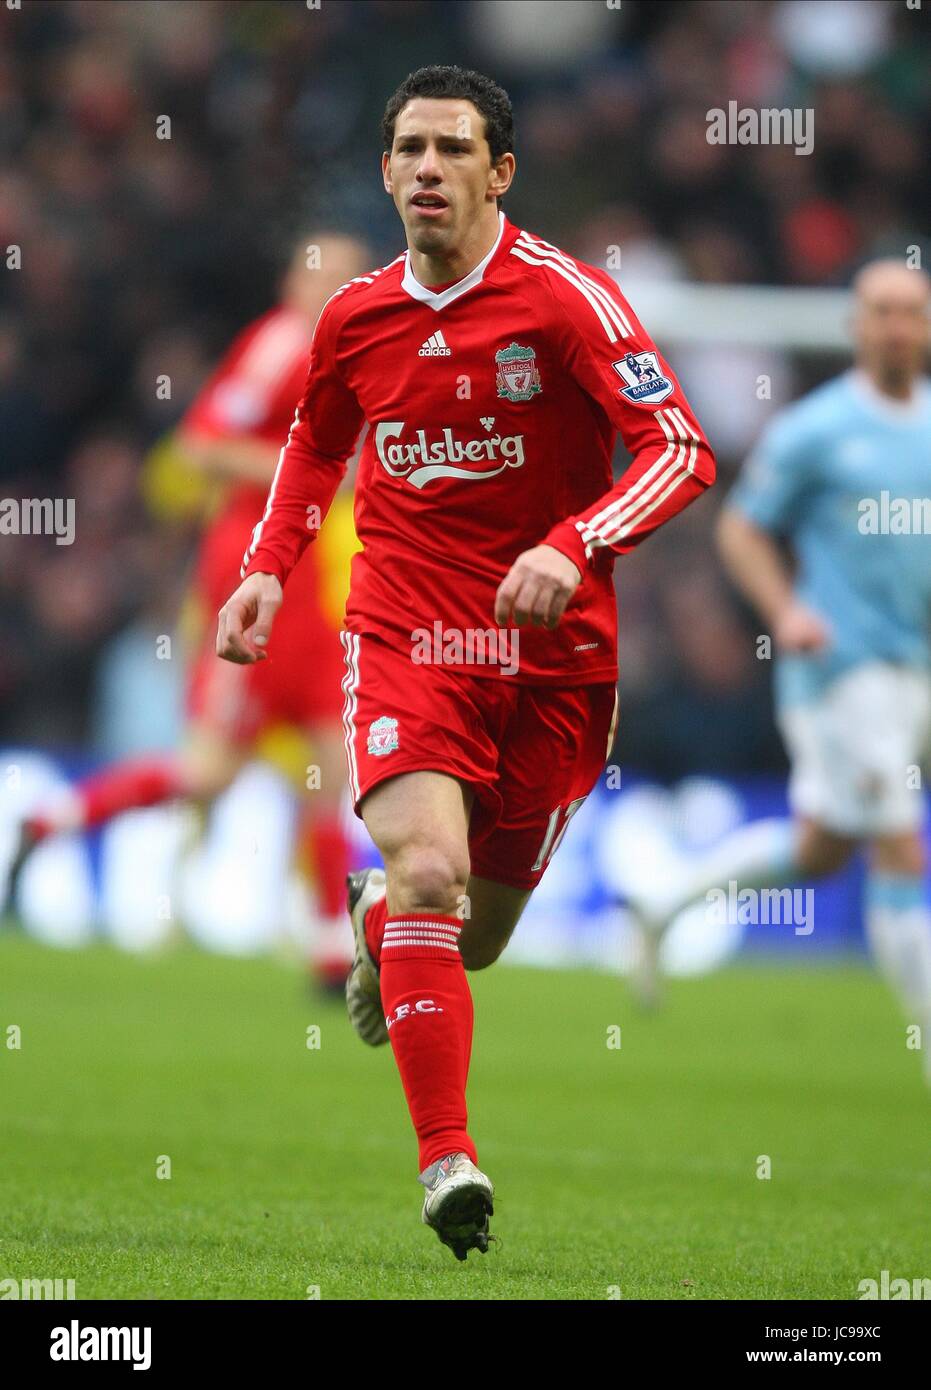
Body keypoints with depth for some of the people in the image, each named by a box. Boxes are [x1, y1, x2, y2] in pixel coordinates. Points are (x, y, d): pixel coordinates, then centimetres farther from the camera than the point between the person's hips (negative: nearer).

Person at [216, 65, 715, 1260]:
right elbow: (314, 443, 23)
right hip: (404, 635, 1)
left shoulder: (563, 298, -11)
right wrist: (268, 568, 9)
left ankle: (377, 928, 48)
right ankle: (447, 1160, -19)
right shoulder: (356, 317, 2)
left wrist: (573, 546, -30)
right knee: (428, 871, -23)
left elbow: (682, 449, -16)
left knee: (473, 939, 10)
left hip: (552, 653, -1)